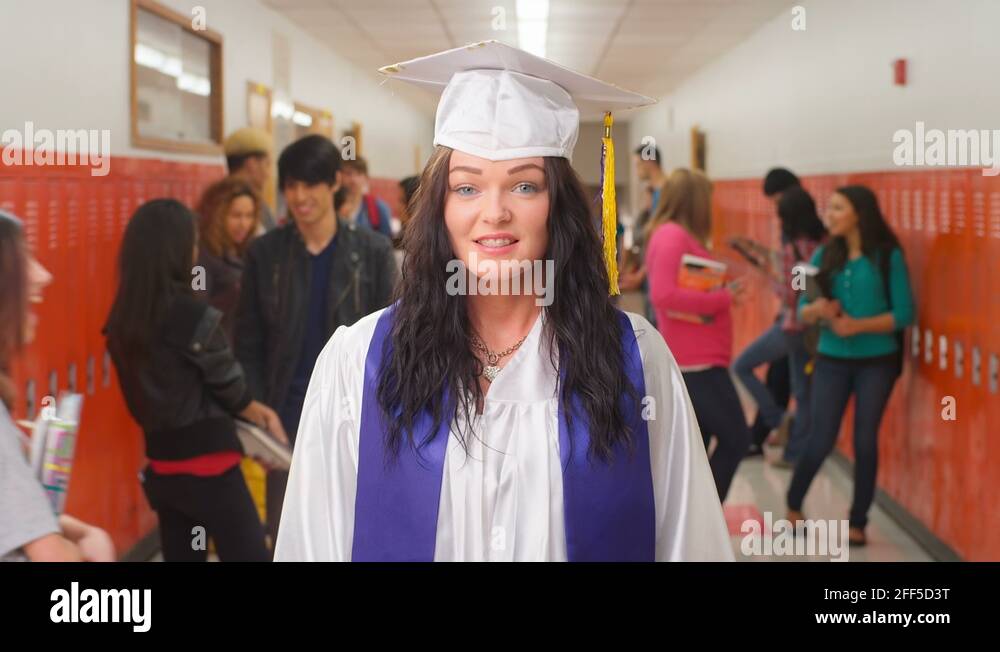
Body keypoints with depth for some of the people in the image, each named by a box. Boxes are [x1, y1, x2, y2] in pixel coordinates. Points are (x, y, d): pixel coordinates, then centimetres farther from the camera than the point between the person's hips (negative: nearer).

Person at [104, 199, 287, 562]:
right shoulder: (192, 314, -17)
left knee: (180, 555, 15)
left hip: (161, 465, 7)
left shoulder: (122, 318, 3)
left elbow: (147, 389, 9)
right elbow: (229, 386, -7)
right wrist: (259, 413, 16)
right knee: (250, 554, 1)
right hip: (206, 465, -7)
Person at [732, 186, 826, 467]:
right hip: (814, 324, 7)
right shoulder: (823, 242, 1)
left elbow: (788, 294, -17)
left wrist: (775, 284, 1)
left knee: (742, 366, 10)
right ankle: (795, 453, 18)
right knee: (803, 390, 13)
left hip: (793, 324, -7)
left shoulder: (792, 247, -18)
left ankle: (778, 419, 9)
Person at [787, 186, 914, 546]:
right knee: (821, 439, 2)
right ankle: (794, 505, 25)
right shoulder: (824, 256, 1)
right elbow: (802, 310, 3)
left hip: (876, 361, -2)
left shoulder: (888, 256, -7)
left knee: (865, 439, 4)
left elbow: (904, 314, -10)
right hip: (832, 360, 2)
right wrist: (815, 309, -19)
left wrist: (857, 325, -19)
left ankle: (858, 522, 17)